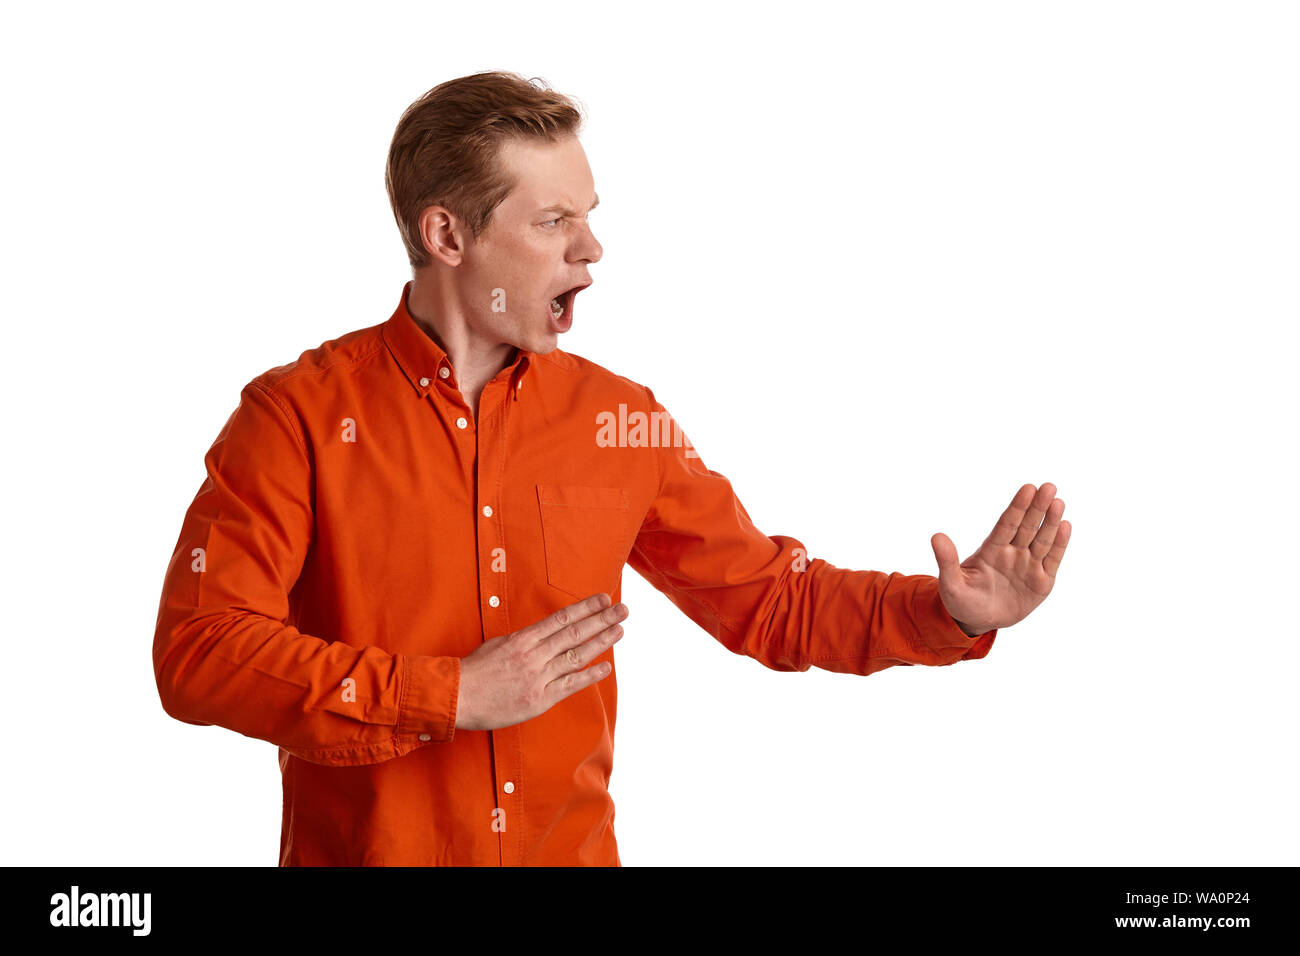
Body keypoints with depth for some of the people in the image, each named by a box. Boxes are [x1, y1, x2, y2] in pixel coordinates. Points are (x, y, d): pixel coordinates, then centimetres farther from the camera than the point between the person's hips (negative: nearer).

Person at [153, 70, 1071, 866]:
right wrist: (450, 696, -19)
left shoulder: (619, 421, 1)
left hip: (574, 848, 3)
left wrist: (950, 611, -7)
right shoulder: (298, 415, -10)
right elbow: (196, 654, -17)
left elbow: (770, 598, 7)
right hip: (365, 851, -3)